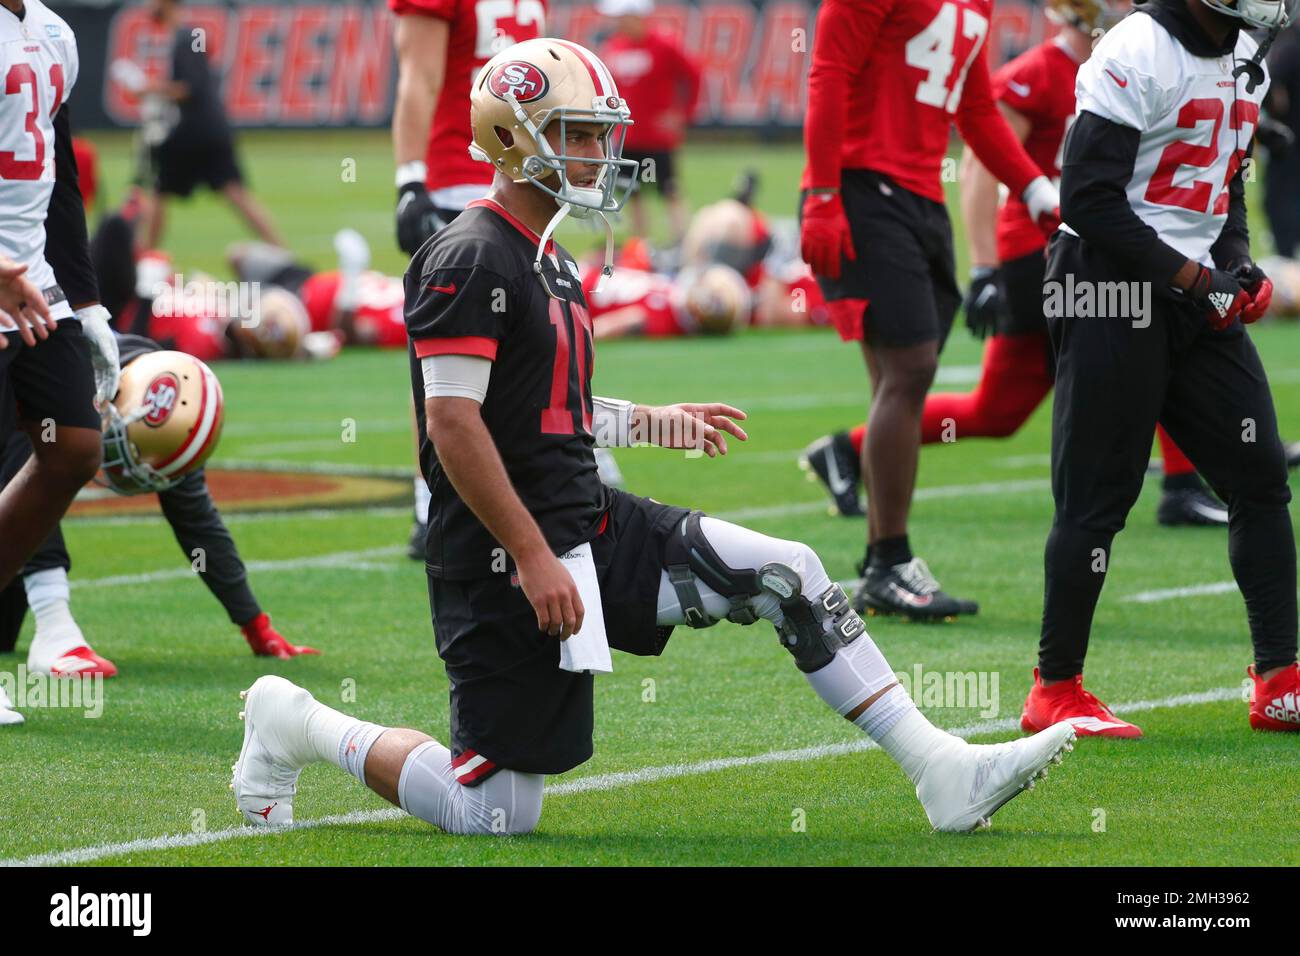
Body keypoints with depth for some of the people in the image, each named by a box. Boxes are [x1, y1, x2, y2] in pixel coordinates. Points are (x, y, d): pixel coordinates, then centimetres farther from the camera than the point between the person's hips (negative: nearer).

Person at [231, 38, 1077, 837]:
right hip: (504, 557, -9)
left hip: (590, 526, 9)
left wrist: (654, 422, 21)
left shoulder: (550, 264, 15)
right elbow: (453, 424, -22)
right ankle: (297, 727, 15)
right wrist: (534, 560, -23)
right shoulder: (472, 260, -16)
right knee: (496, 813, -5)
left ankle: (942, 772, -1)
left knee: (789, 577, -2)